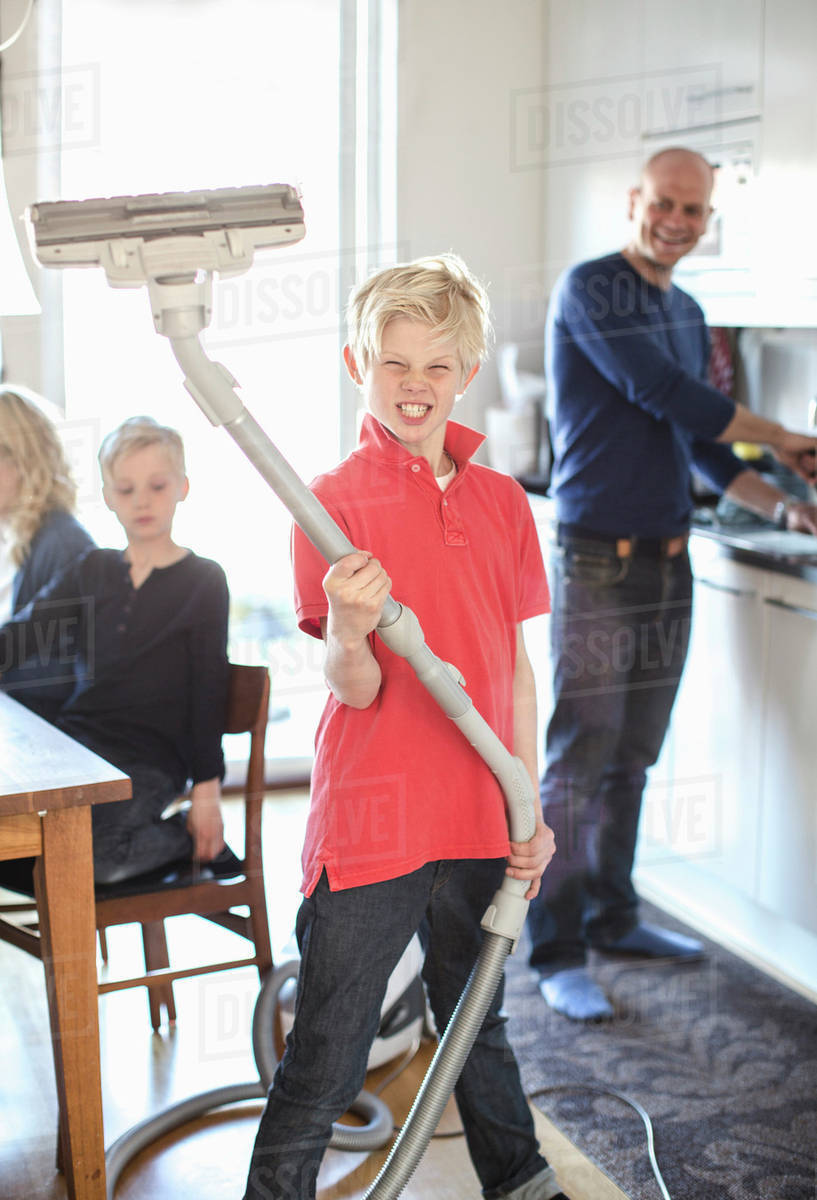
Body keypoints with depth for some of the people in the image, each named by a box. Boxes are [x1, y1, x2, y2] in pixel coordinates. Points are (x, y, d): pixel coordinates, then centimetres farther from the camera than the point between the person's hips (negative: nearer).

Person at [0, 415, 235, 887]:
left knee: (91, 855, -29)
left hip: (149, 762, -4)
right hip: (73, 742, 5)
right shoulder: (92, 572, 16)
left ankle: (186, 837, 0)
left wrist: (207, 788, -4)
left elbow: (209, 689, 0)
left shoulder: (203, 580, 3)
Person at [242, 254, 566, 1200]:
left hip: (479, 821, 5)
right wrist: (347, 637, -35)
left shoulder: (503, 502, 6)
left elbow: (515, 668, 10)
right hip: (370, 823, -5)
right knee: (325, 1063, 3)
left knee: (477, 1025, 24)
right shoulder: (333, 501, -8)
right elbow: (355, 690, -12)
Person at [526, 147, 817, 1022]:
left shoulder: (687, 314, 17)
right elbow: (661, 393, -16)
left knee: (631, 760, 14)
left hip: (667, 562, 8)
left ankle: (612, 917, 27)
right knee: (577, 762, -5)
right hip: (597, 562, -7)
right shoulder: (589, 290, -7)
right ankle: (557, 951, 3)